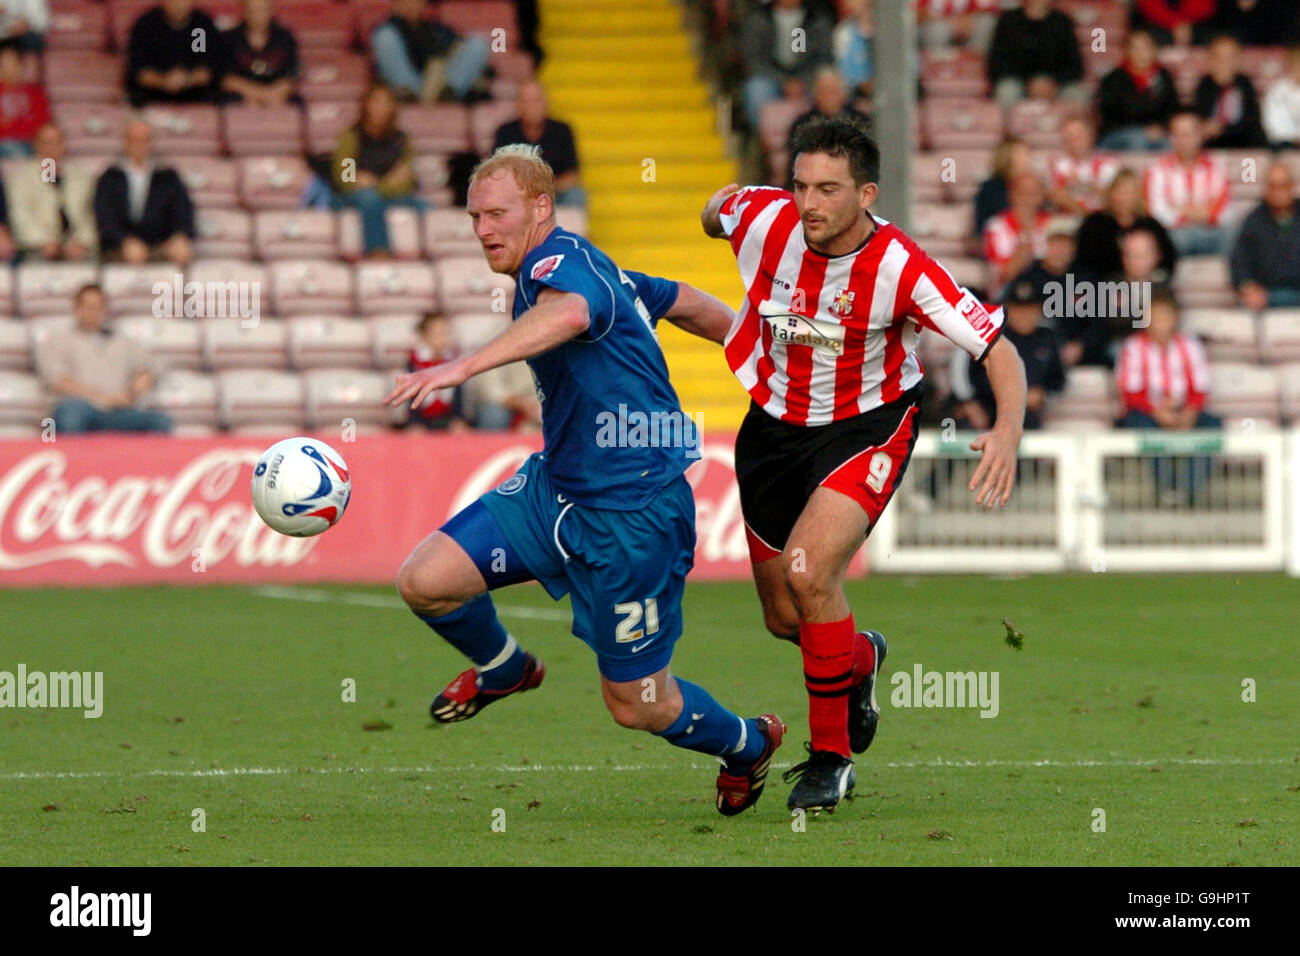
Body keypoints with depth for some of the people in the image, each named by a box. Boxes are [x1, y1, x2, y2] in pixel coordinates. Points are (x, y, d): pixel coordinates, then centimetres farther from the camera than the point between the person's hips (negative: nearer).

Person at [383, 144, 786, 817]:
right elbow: (682, 301, 25)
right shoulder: (590, 268, 11)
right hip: (554, 485, 9)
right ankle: (502, 670, 26)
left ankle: (747, 743, 33)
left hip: (633, 509, -9)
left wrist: (463, 366, -56)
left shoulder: (559, 260, -19)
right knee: (425, 581, -6)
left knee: (636, 704, 2)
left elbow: (569, 312, -45)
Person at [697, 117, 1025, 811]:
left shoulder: (902, 269, -25)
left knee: (808, 571, -26)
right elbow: (715, 211, 9)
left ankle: (832, 754, -8)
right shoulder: (764, 219, -17)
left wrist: (1008, 432, -36)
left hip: (866, 427, -4)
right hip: (773, 427, 4)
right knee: (785, 618, 10)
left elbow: (997, 347, -22)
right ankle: (860, 657, 48)